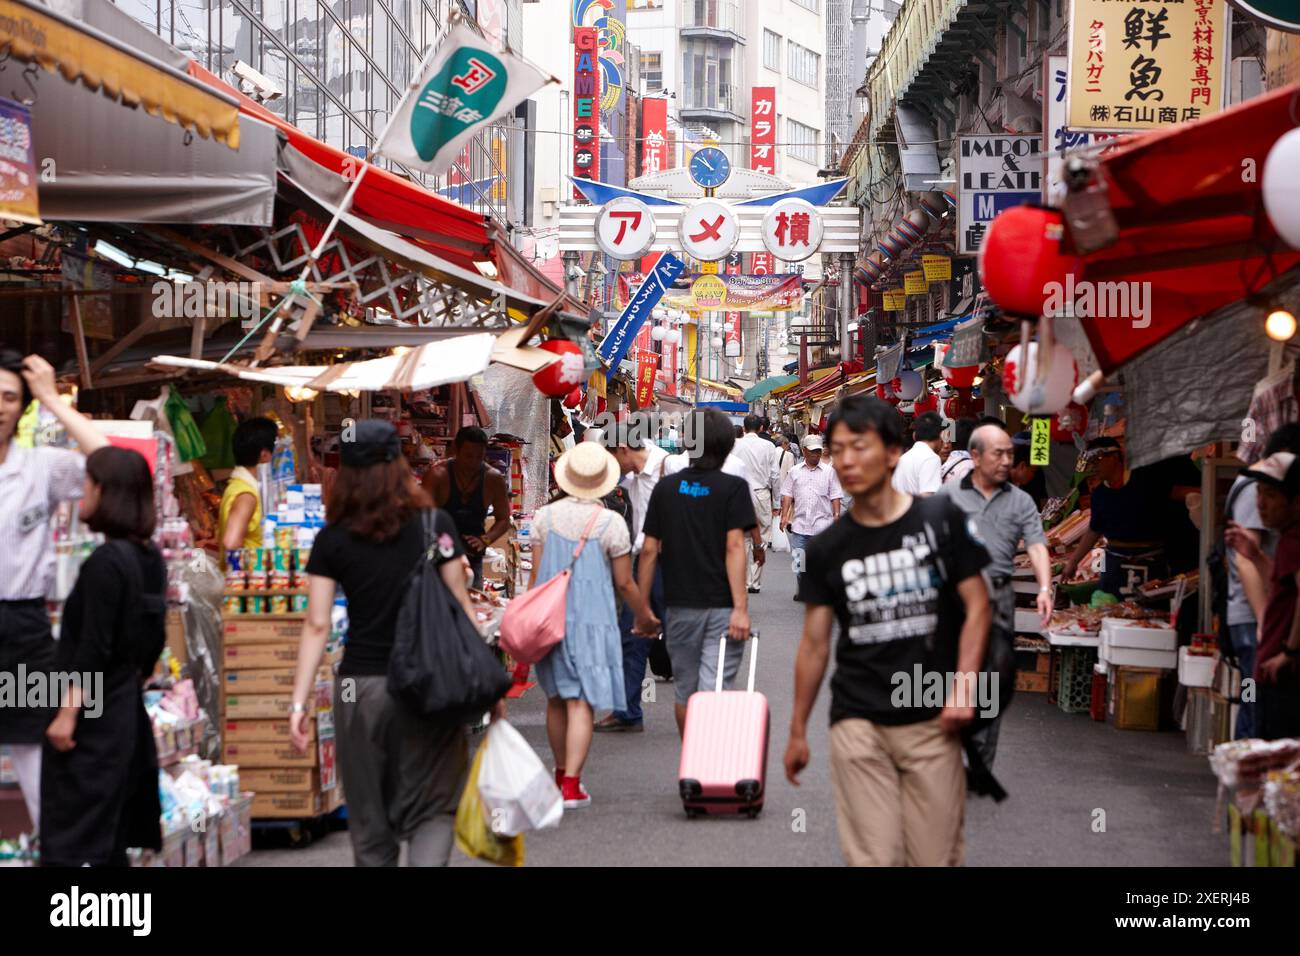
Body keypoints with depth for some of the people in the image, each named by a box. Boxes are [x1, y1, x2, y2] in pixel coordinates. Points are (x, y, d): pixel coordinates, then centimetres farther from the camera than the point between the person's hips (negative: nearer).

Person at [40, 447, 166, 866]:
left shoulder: (106, 561, -17)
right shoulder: (151, 559, 8)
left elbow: (93, 648, -20)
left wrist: (68, 711, -17)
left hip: (92, 718, -9)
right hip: (125, 709, 9)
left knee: (72, 840, -5)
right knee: (107, 838, 15)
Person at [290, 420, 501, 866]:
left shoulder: (332, 541, -1)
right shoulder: (436, 526, -2)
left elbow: (317, 626, -5)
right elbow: (459, 606, -2)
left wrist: (300, 700, -3)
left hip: (361, 687, 1)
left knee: (370, 813, 15)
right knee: (433, 806, 8)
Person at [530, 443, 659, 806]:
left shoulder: (545, 516, 0)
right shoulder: (611, 523, -8)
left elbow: (536, 575, 3)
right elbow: (625, 583, -2)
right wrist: (645, 616, 14)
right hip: (592, 618, -4)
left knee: (556, 698, 17)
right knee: (581, 701, -4)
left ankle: (562, 774, 31)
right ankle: (572, 785, -11)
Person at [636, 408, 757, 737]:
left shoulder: (665, 488, 5)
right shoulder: (733, 488, -6)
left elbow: (649, 551, 4)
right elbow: (734, 547, -14)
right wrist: (740, 607, -16)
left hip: (679, 606, 3)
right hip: (721, 607, -3)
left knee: (685, 692, 16)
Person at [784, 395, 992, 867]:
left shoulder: (941, 519, 0)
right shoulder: (826, 547, 6)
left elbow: (977, 606, 1)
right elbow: (814, 643, 12)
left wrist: (963, 687, -10)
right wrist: (797, 730, 12)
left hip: (931, 721, -1)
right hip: (857, 723, 1)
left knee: (935, 857, 1)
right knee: (872, 858, -5)